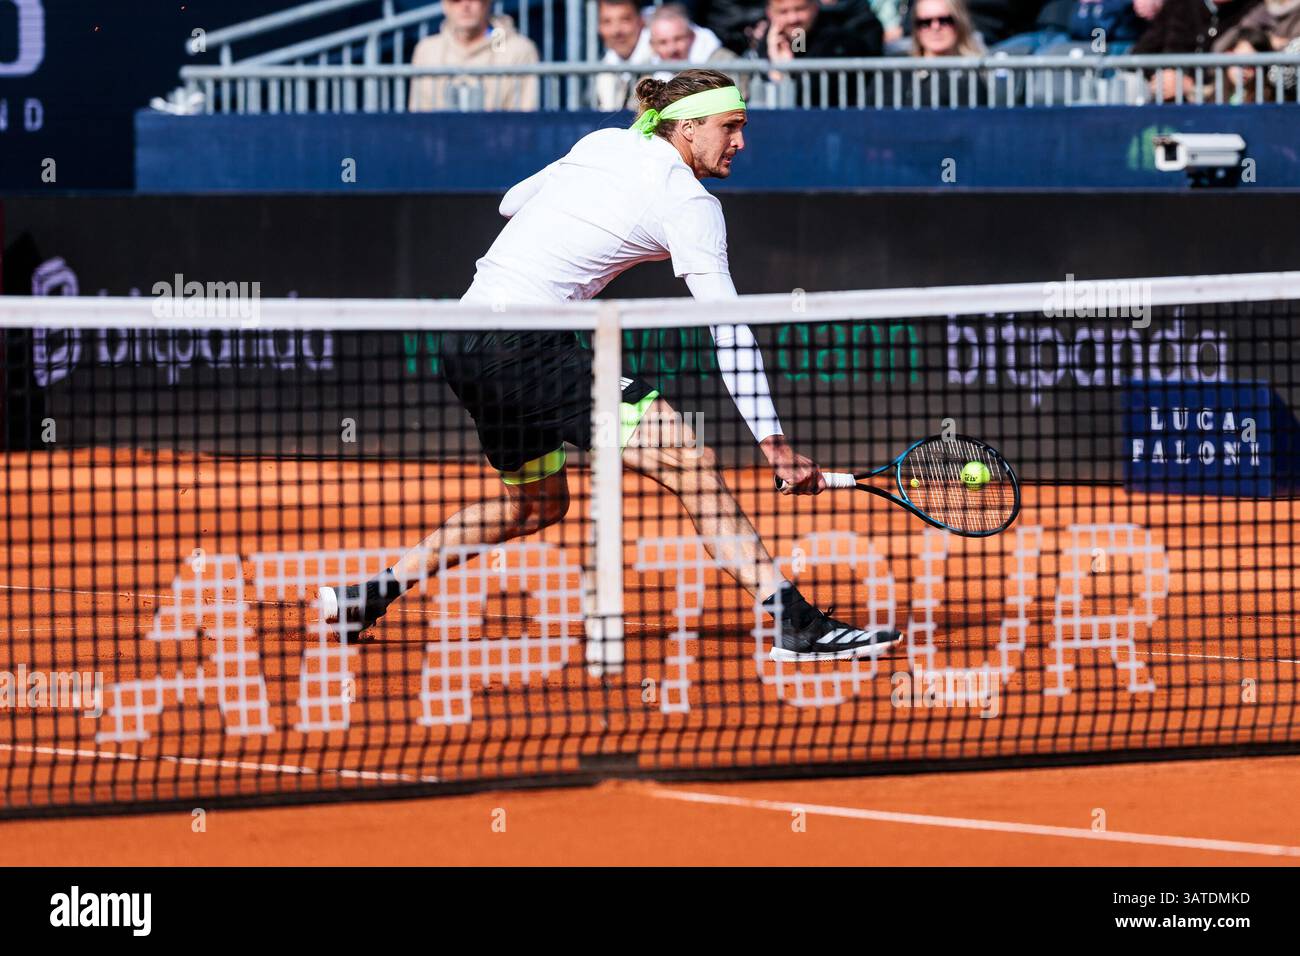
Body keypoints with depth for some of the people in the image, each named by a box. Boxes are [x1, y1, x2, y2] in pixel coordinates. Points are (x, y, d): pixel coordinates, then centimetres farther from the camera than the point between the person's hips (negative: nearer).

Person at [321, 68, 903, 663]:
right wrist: (775, 445, -12)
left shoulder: (603, 143, 15)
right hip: (525, 342, -9)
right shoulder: (689, 204, -6)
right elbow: (729, 330, -11)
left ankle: (366, 597, 31)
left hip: (466, 343, 9)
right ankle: (796, 622, -23)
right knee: (693, 466, -14)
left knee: (537, 504, 27)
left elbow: (513, 203, 28)